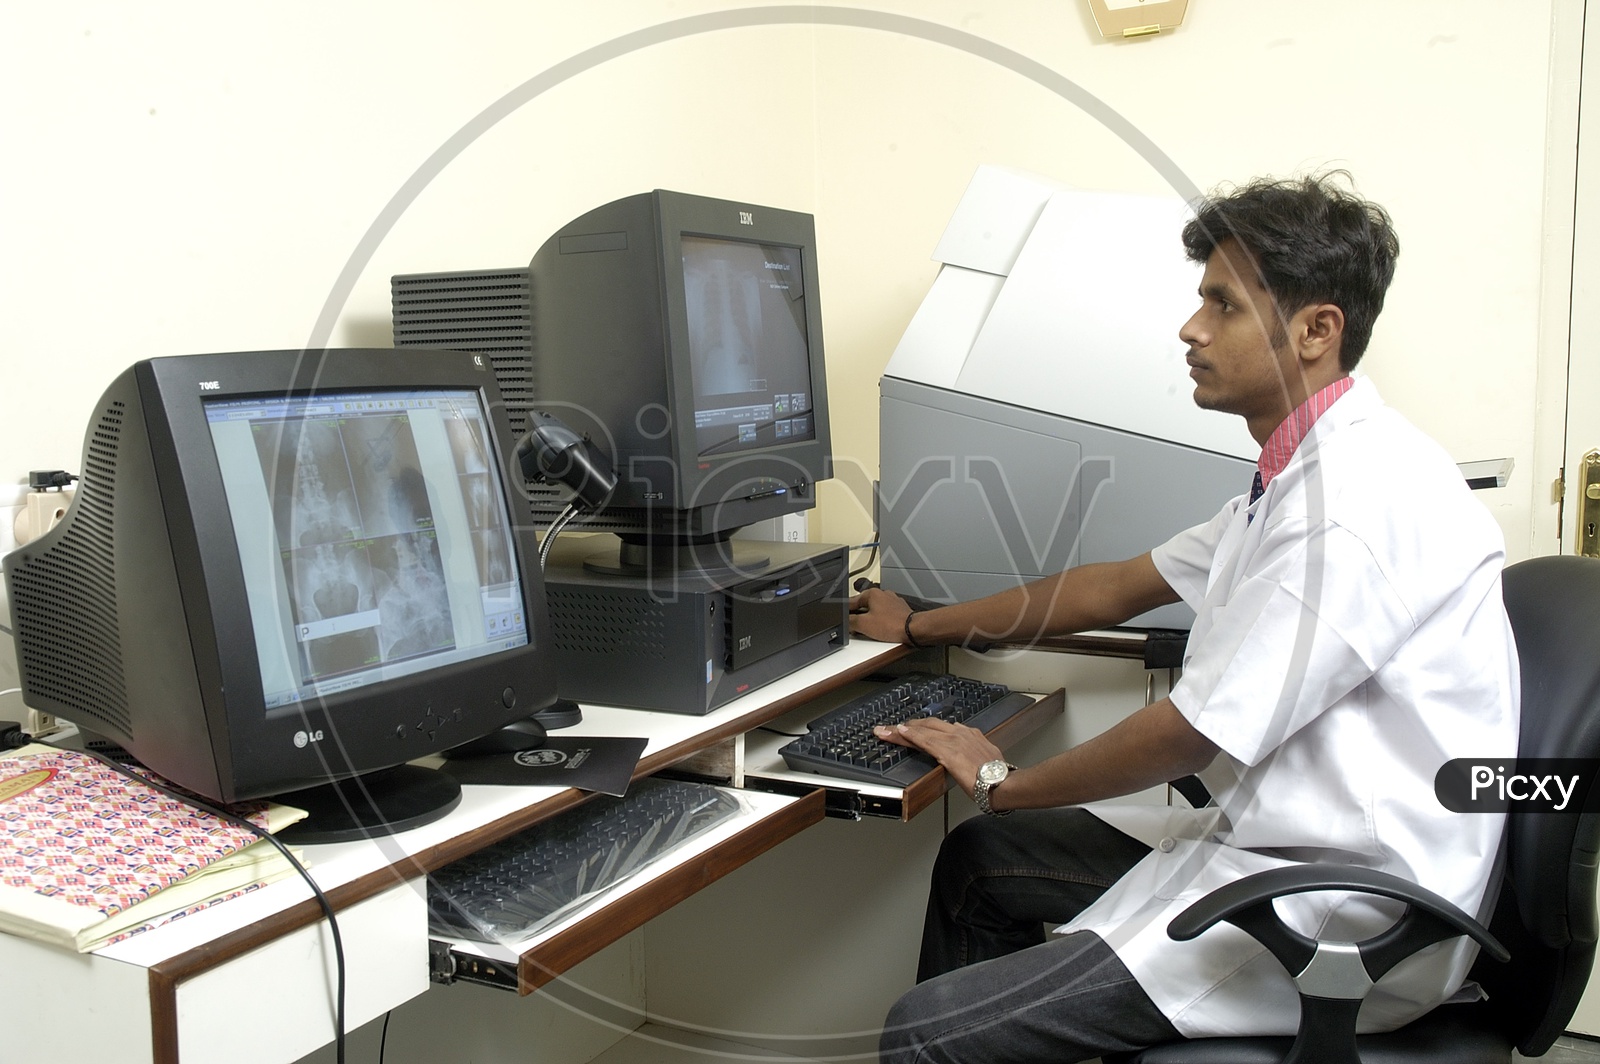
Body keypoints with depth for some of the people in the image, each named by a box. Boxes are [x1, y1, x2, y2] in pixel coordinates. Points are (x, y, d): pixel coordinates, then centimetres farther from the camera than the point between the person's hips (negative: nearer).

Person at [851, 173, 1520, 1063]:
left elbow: (1196, 732, -21)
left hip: (1347, 919, -10)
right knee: (980, 857, 16)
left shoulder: (1358, 497, -23)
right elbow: (1124, 587, 18)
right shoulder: (1306, 472, 10)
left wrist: (1003, 782, -5)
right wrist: (920, 626, 24)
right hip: (1268, 842, 10)